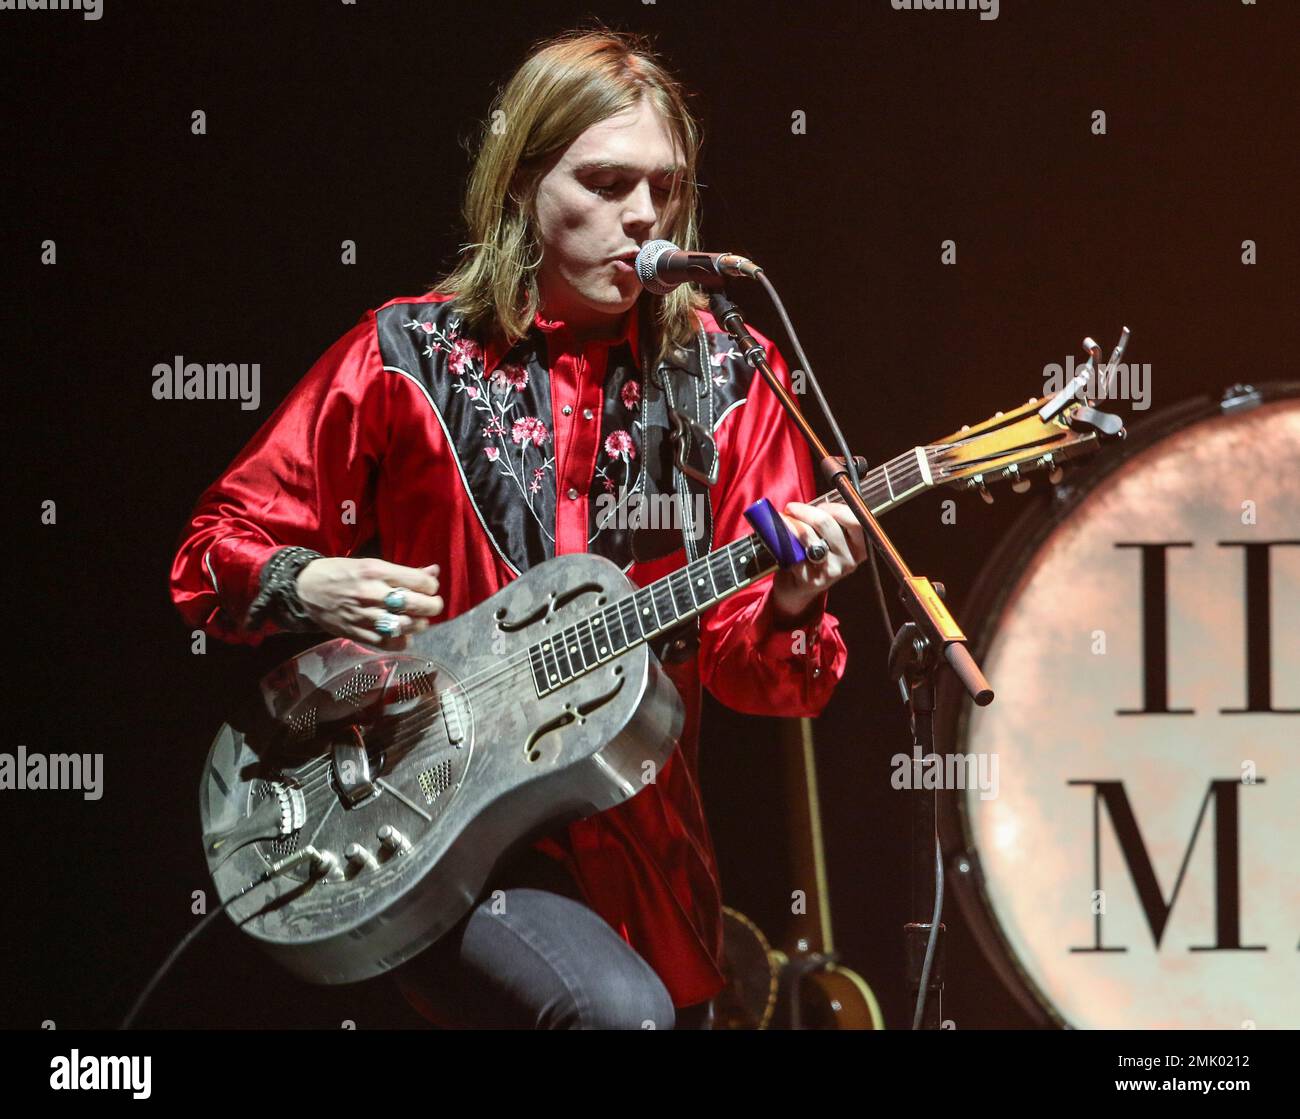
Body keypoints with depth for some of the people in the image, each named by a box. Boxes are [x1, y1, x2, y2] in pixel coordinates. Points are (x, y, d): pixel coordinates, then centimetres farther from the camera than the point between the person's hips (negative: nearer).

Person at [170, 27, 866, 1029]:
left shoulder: (727, 379, 4)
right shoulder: (408, 356, -1)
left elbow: (751, 668, 0)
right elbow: (217, 548, 5)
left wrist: (787, 607, -22)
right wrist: (308, 587, -16)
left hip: (644, 852, 4)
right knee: (620, 1011, -28)